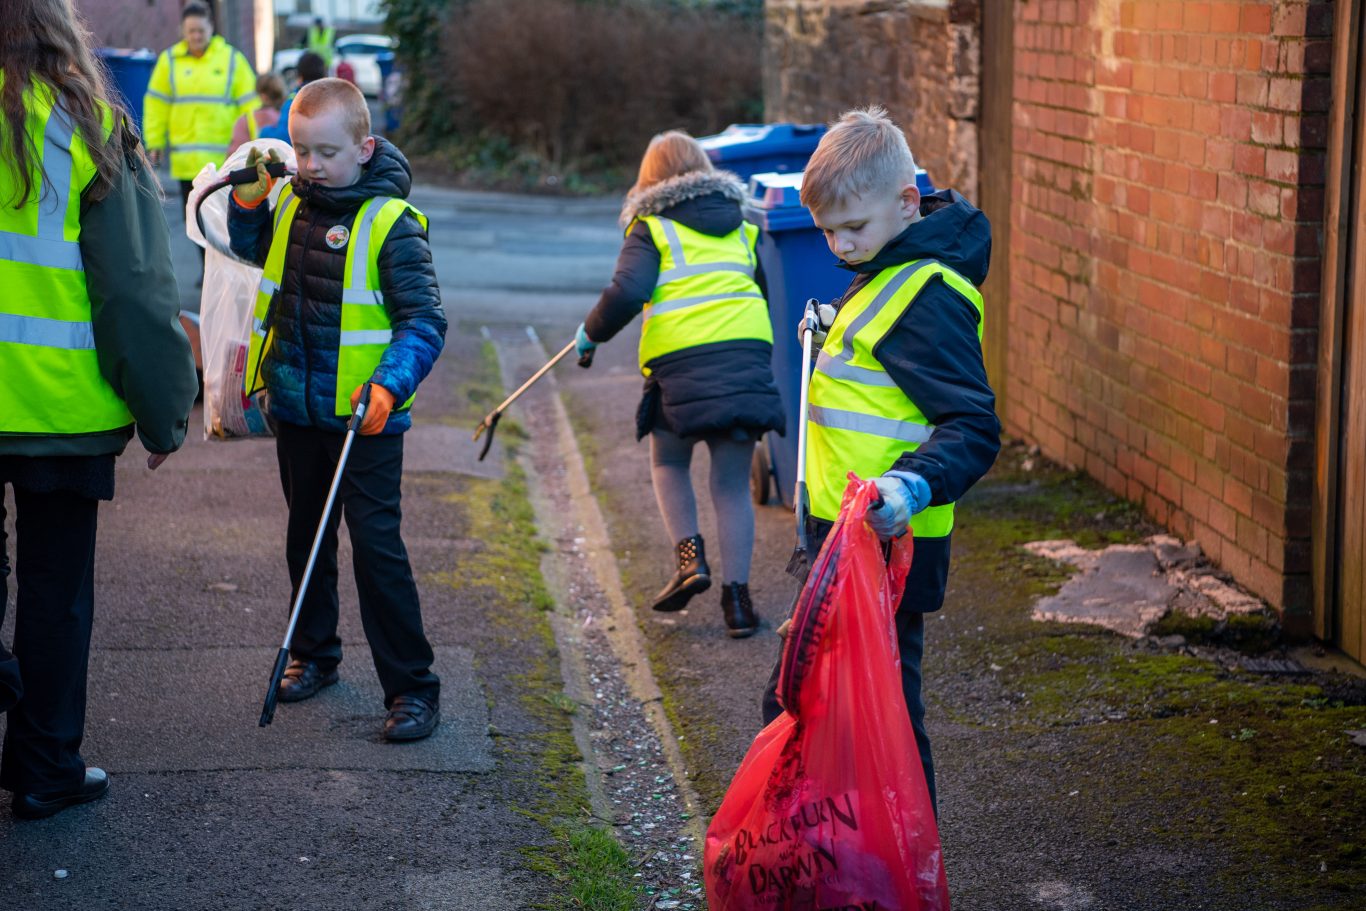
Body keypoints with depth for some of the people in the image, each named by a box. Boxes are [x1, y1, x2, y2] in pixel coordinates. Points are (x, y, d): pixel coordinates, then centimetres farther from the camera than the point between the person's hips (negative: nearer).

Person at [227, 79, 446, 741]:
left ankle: (411, 686, 1)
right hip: (296, 409, 7)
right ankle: (313, 654, 37)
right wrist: (249, 199, 7)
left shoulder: (391, 223, -15)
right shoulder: (291, 205, 4)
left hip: (364, 418, -7)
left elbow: (424, 319, -17)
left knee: (376, 545, -7)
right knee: (306, 536, 19)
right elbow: (252, 248, 27)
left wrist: (390, 384, -31)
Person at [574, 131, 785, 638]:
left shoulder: (651, 229, 4)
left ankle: (691, 556, 2)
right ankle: (736, 595, 4)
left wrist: (592, 334, 6)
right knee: (732, 483, 8)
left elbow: (628, 291, -8)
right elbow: (765, 289, 26)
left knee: (669, 464, 19)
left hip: (682, 363, -3)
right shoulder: (742, 229, 20)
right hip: (749, 355, 3)